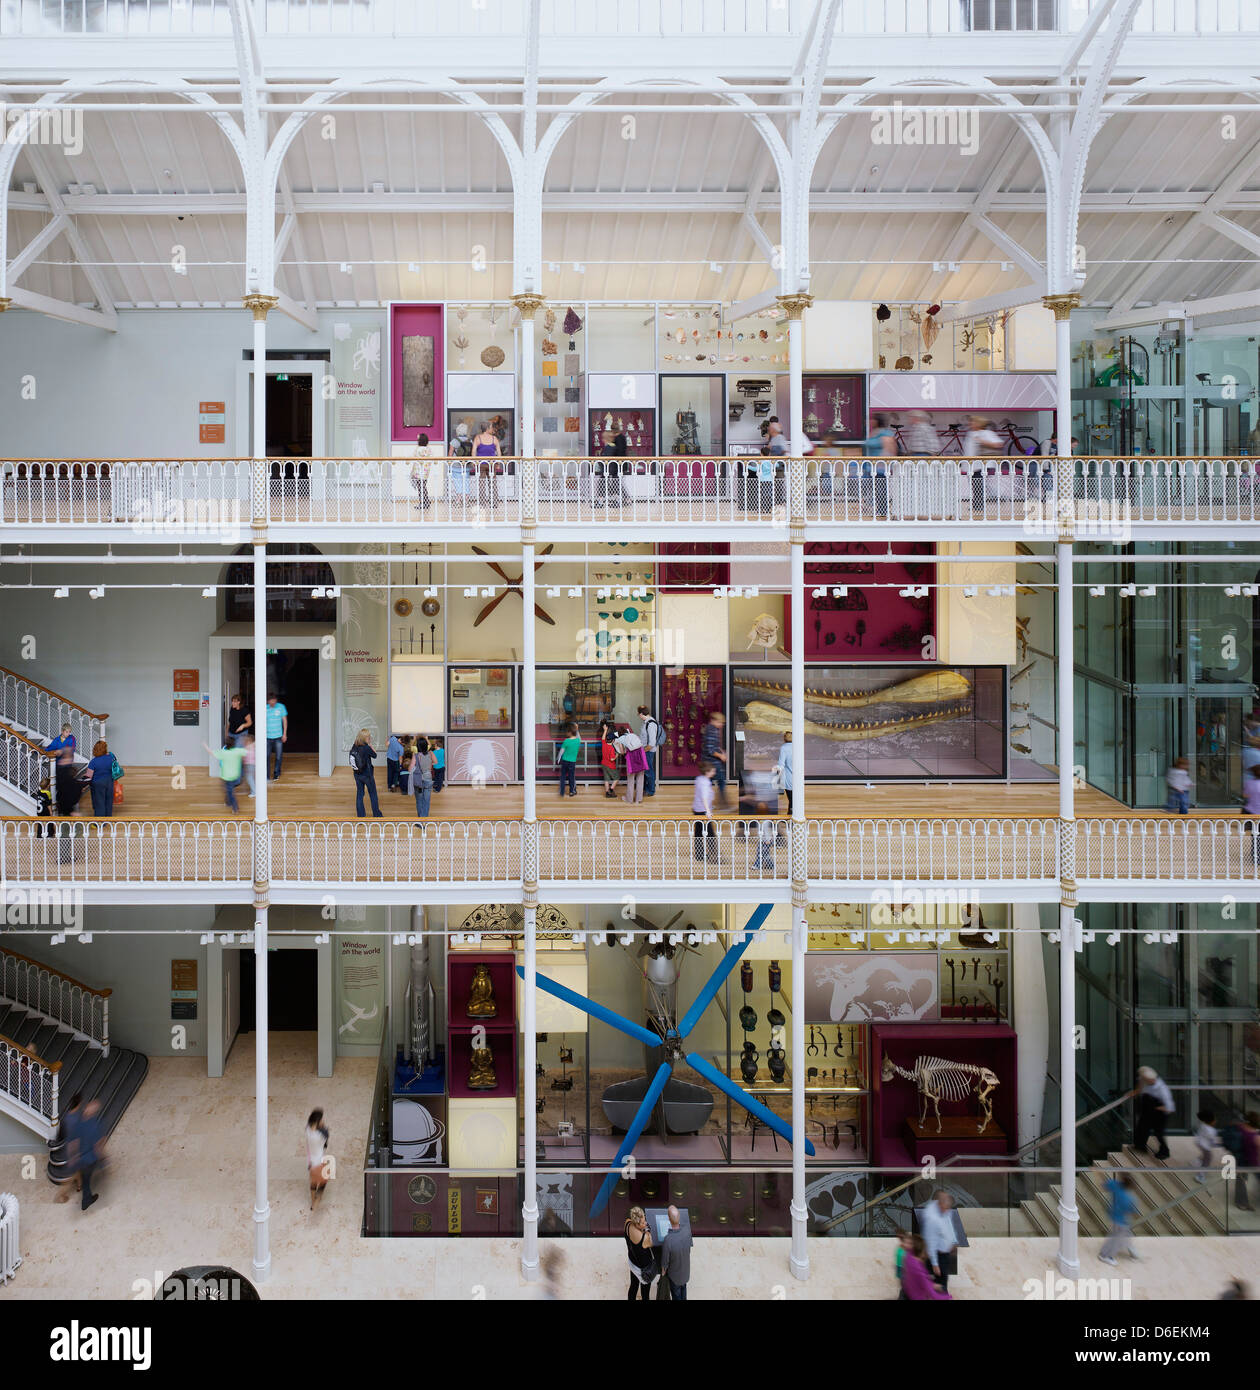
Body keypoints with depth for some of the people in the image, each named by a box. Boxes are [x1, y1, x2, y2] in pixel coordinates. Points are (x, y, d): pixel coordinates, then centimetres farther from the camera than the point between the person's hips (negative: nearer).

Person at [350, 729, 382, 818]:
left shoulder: (354, 747, -4)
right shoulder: (367, 748, -21)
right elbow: (375, 755, -6)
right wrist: (370, 745, -4)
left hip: (357, 774, 5)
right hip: (367, 775, -5)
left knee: (359, 794, 11)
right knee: (373, 794, 11)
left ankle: (360, 815, 14)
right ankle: (376, 814, 21)